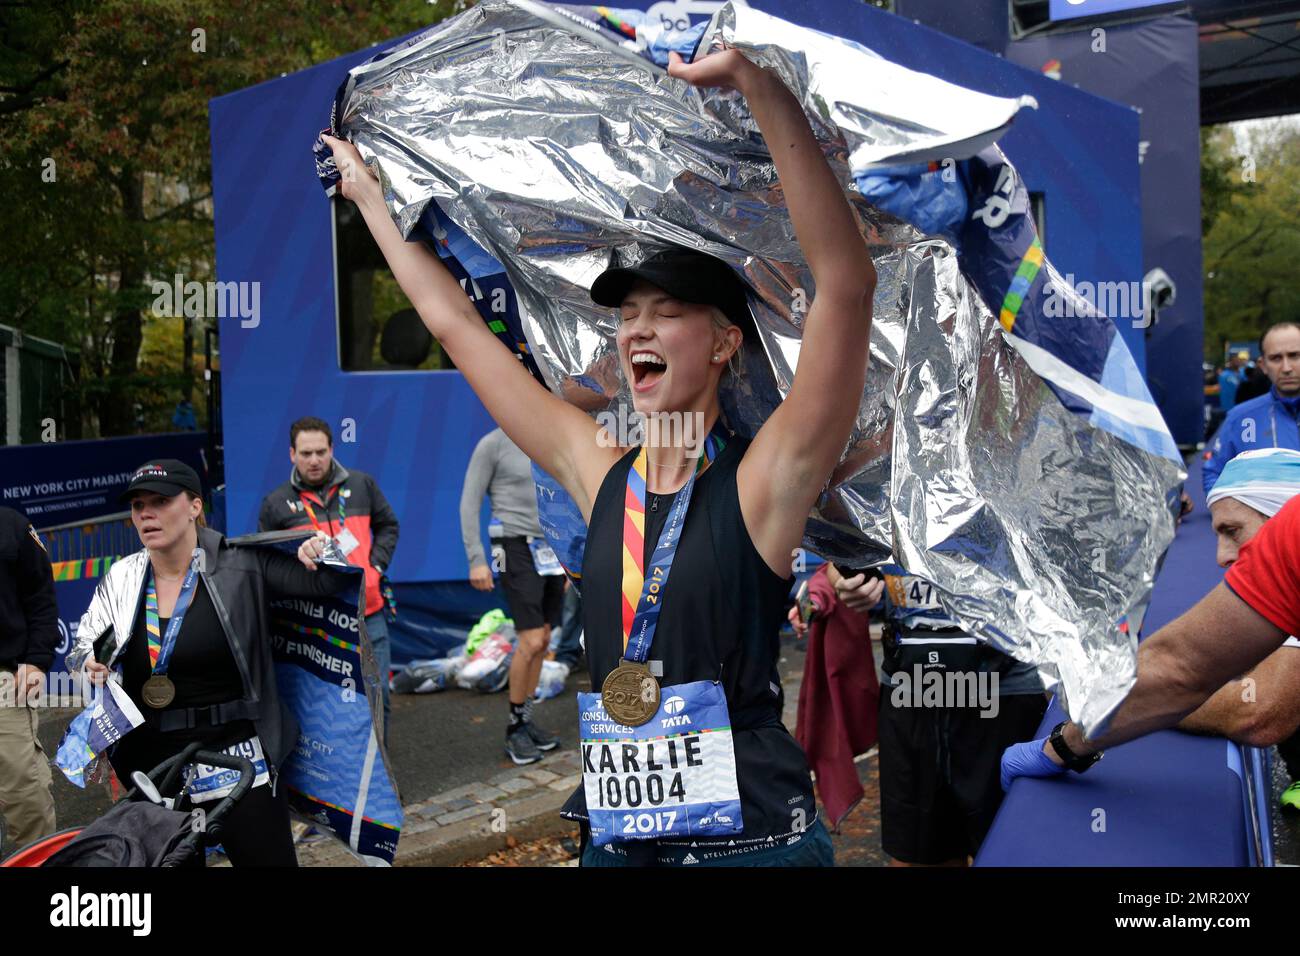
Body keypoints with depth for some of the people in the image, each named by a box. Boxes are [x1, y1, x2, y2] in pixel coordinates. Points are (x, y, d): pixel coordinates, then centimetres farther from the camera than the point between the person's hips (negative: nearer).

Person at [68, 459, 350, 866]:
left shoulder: (240, 565, -9)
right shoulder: (121, 579, 2)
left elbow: (325, 582, -9)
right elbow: (83, 647, 15)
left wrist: (329, 557, -30)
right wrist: (88, 665, -7)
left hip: (238, 756, -4)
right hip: (150, 765, 4)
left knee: (268, 858, 1)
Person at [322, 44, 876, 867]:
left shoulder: (764, 478, -10)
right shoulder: (598, 468, 4)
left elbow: (848, 281, -22)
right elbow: (455, 321, 11)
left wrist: (759, 86, -29)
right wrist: (368, 190, 18)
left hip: (752, 838, -4)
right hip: (615, 835, 5)